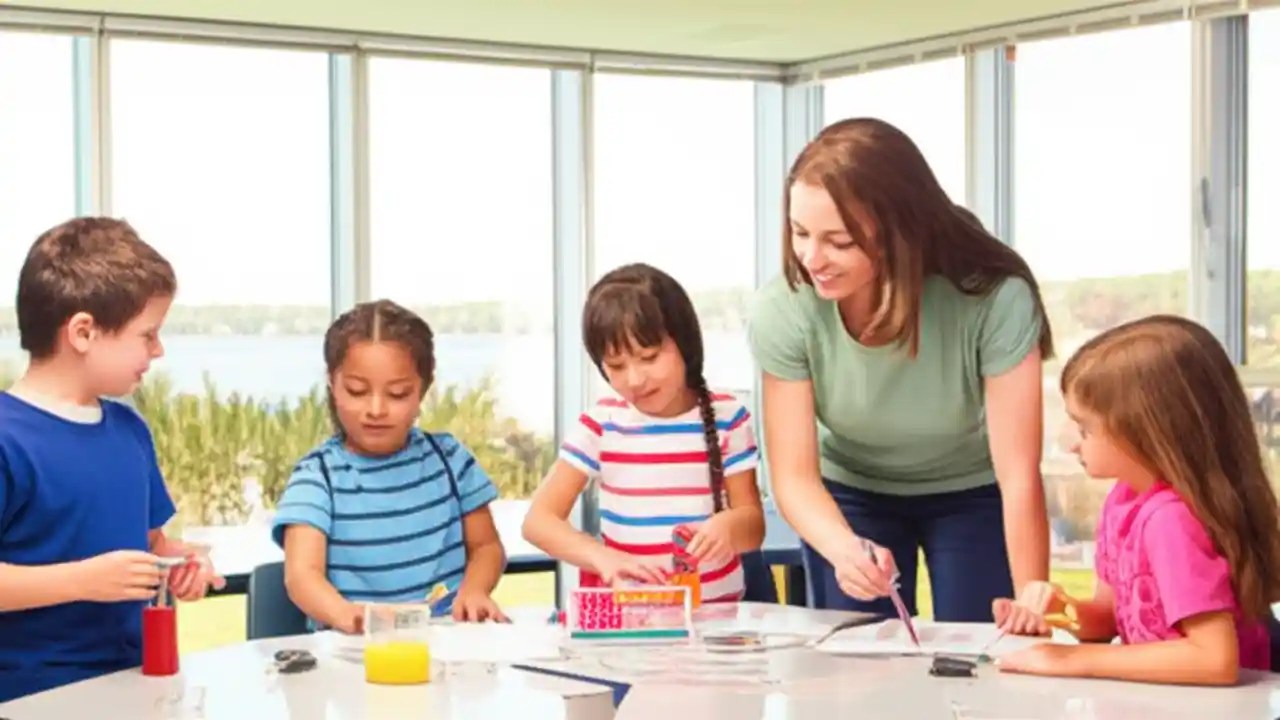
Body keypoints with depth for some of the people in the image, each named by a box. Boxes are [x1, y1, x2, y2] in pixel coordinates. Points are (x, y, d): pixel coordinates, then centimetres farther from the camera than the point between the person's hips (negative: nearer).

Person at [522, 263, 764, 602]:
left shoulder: (727, 418, 1)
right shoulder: (601, 423, 0)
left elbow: (754, 528, 3)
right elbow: (539, 520, -3)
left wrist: (729, 525, -21)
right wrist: (604, 557, -21)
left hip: (715, 609, 1)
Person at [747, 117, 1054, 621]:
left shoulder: (995, 298, -34)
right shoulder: (782, 311, -29)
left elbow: (1019, 476, -31)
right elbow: (794, 476, -25)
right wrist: (844, 547, -45)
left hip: (973, 495, -1)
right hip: (851, 494, 1)